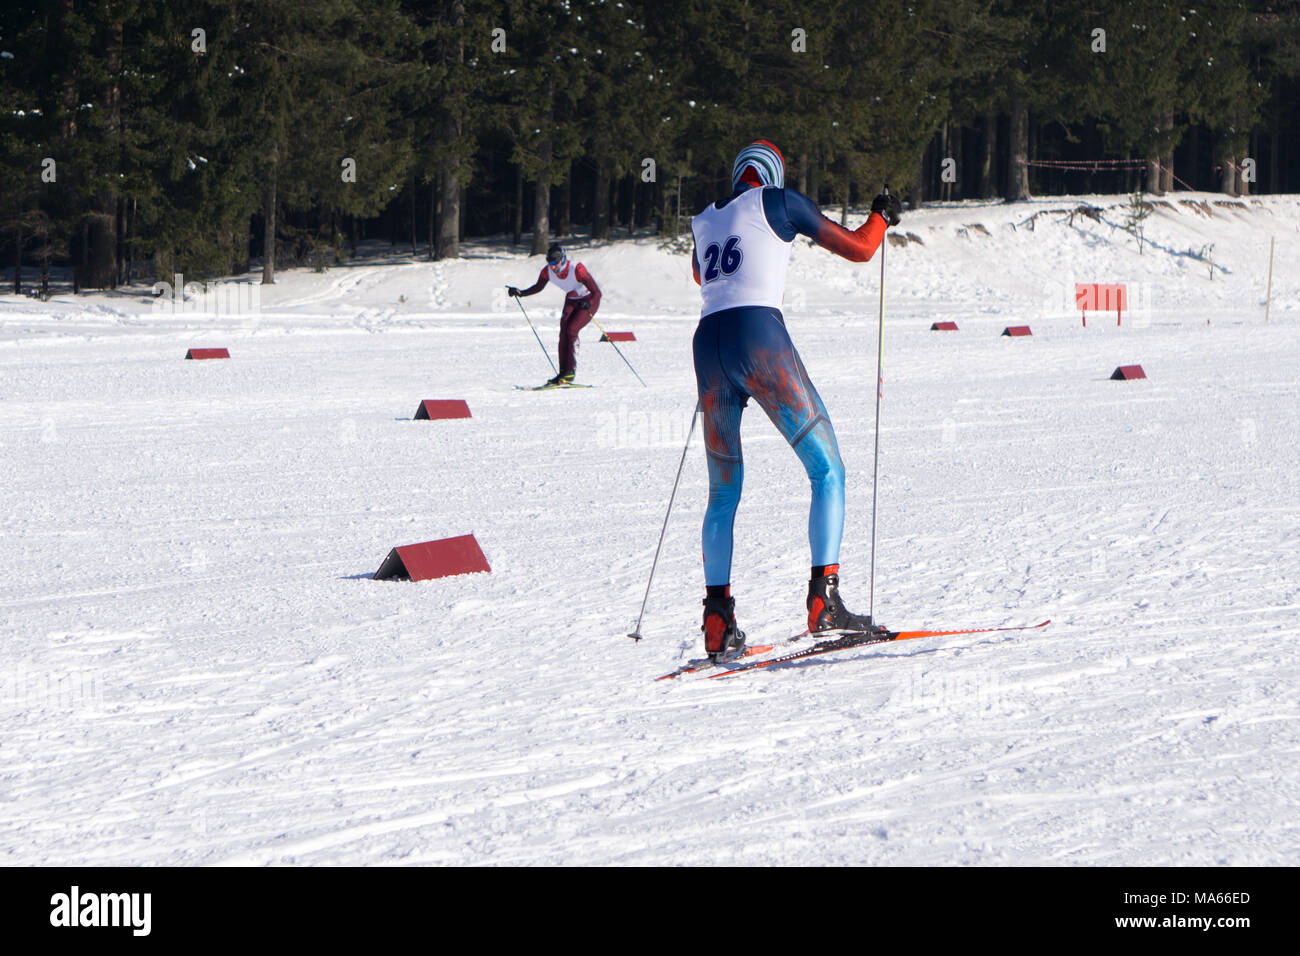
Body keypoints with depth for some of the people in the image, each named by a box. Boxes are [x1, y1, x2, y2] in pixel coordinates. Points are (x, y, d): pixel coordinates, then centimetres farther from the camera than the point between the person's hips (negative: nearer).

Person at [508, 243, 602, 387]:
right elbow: (538, 287, 5)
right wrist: (520, 293, -8)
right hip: (571, 301, 6)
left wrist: (587, 304, -50)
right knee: (563, 333, -11)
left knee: (571, 330, -21)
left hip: (589, 301, -6)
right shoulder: (547, 271, -16)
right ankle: (563, 372, -8)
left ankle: (571, 372, -16)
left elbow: (597, 292, -31)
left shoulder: (577, 269, -33)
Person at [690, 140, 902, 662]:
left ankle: (717, 619, 6)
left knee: (723, 491, 16)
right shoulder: (778, 202, 8)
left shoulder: (705, 221, 23)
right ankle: (824, 599, -11)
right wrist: (882, 215, 33)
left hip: (708, 346, 5)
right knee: (827, 470, 3)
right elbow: (857, 247, 12)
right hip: (760, 337, -5)